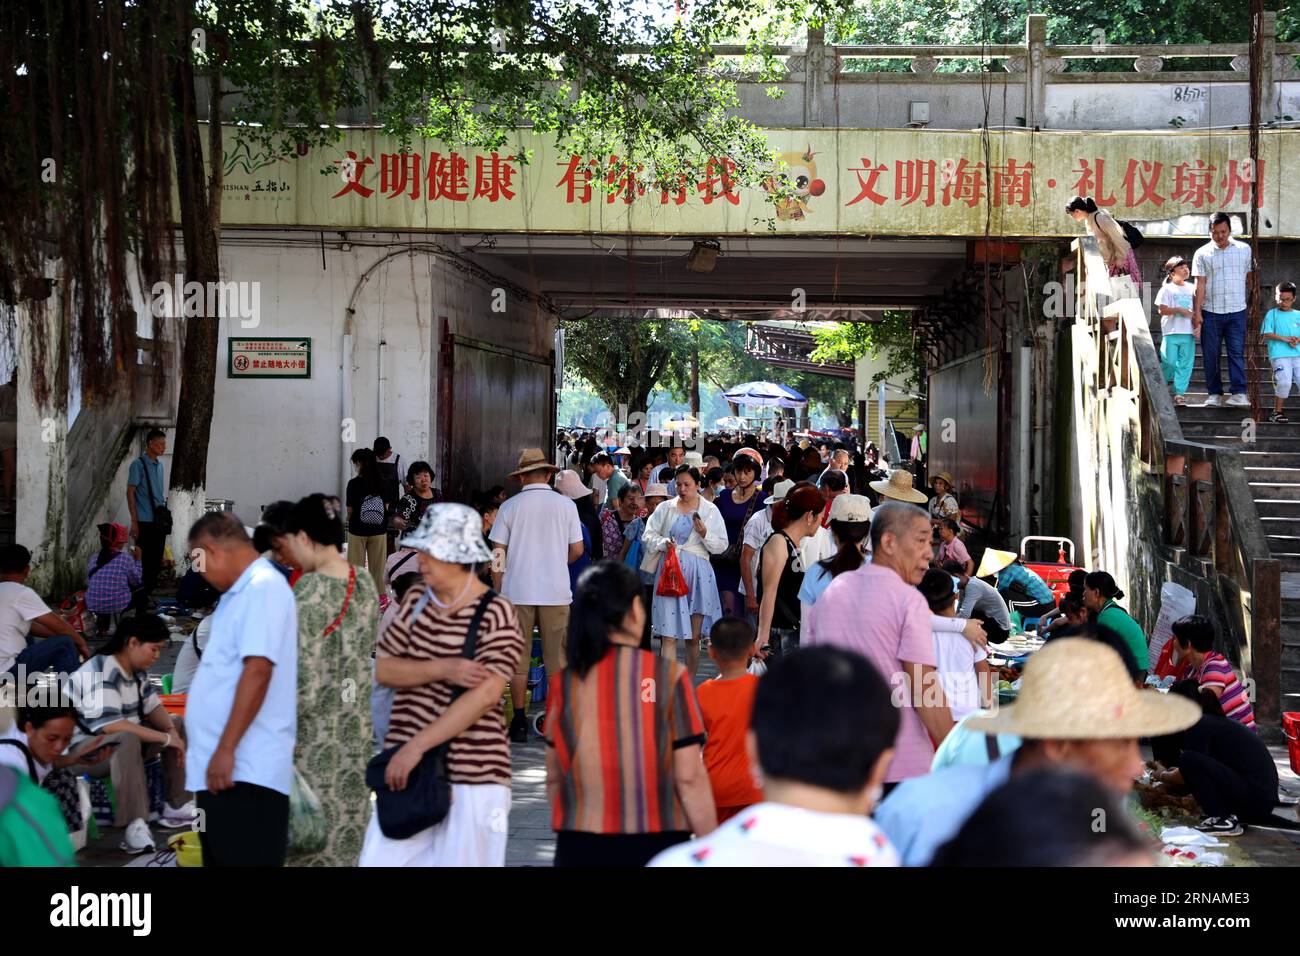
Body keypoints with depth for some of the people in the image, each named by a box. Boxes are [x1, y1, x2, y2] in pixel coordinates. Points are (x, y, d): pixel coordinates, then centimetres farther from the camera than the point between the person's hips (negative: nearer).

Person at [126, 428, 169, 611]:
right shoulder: (138, 464, -8)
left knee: (156, 561, 9)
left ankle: (148, 596, 19)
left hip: (159, 522, 7)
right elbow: (130, 492, -9)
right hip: (144, 522, -7)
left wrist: (164, 516, 16)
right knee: (143, 562, -4)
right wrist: (134, 521, -13)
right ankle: (140, 603, 0)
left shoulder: (159, 465, 13)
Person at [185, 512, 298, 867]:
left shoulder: (263, 587, -11)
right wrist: (205, 751, 26)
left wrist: (226, 749, -23)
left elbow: (257, 671, -21)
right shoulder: (240, 593, 19)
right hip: (224, 770, 10)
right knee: (222, 860, 11)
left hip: (246, 772, -10)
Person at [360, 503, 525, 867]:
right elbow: (383, 669, 2)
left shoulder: (496, 615, -8)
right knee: (382, 858, 2)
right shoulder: (416, 601, 10)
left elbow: (485, 695, -18)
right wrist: (441, 668, -16)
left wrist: (416, 745, -21)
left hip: (469, 778, -5)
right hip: (407, 771, 5)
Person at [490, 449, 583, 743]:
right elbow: (577, 550, 3)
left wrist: (497, 592, 8)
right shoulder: (566, 504, 1)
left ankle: (519, 721, 6)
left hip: (517, 591, 0)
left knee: (518, 658, 6)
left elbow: (497, 554, -1)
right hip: (556, 591, 0)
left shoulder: (510, 506, 0)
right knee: (557, 658, 7)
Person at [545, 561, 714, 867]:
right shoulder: (668, 676, -6)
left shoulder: (563, 684, 1)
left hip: (580, 848, 3)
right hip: (656, 843, -2)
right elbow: (689, 778, -7)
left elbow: (554, 778, 9)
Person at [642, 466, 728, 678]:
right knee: (669, 636, -9)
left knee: (694, 637, 8)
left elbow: (721, 546, 6)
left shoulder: (710, 510, 7)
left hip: (698, 574, 1)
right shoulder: (666, 508, 9)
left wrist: (705, 534, -12)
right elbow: (648, 535, 9)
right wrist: (663, 543, -10)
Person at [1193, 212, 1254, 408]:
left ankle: (1239, 393, -9)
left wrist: (1248, 301, 16)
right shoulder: (1202, 254, 1)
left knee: (1237, 353, -7)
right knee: (1211, 355, 4)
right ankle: (1214, 393, 12)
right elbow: (1200, 285, -3)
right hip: (1211, 312, 0)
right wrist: (1197, 314, -8)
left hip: (1236, 311, 0)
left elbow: (1249, 277, 15)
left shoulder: (1244, 249, 5)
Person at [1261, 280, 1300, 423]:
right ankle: (1277, 412, -6)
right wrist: (1284, 338, -9)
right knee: (1284, 382, -20)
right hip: (1279, 355, -3)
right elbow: (1266, 335, 0)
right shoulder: (1272, 314, 9)